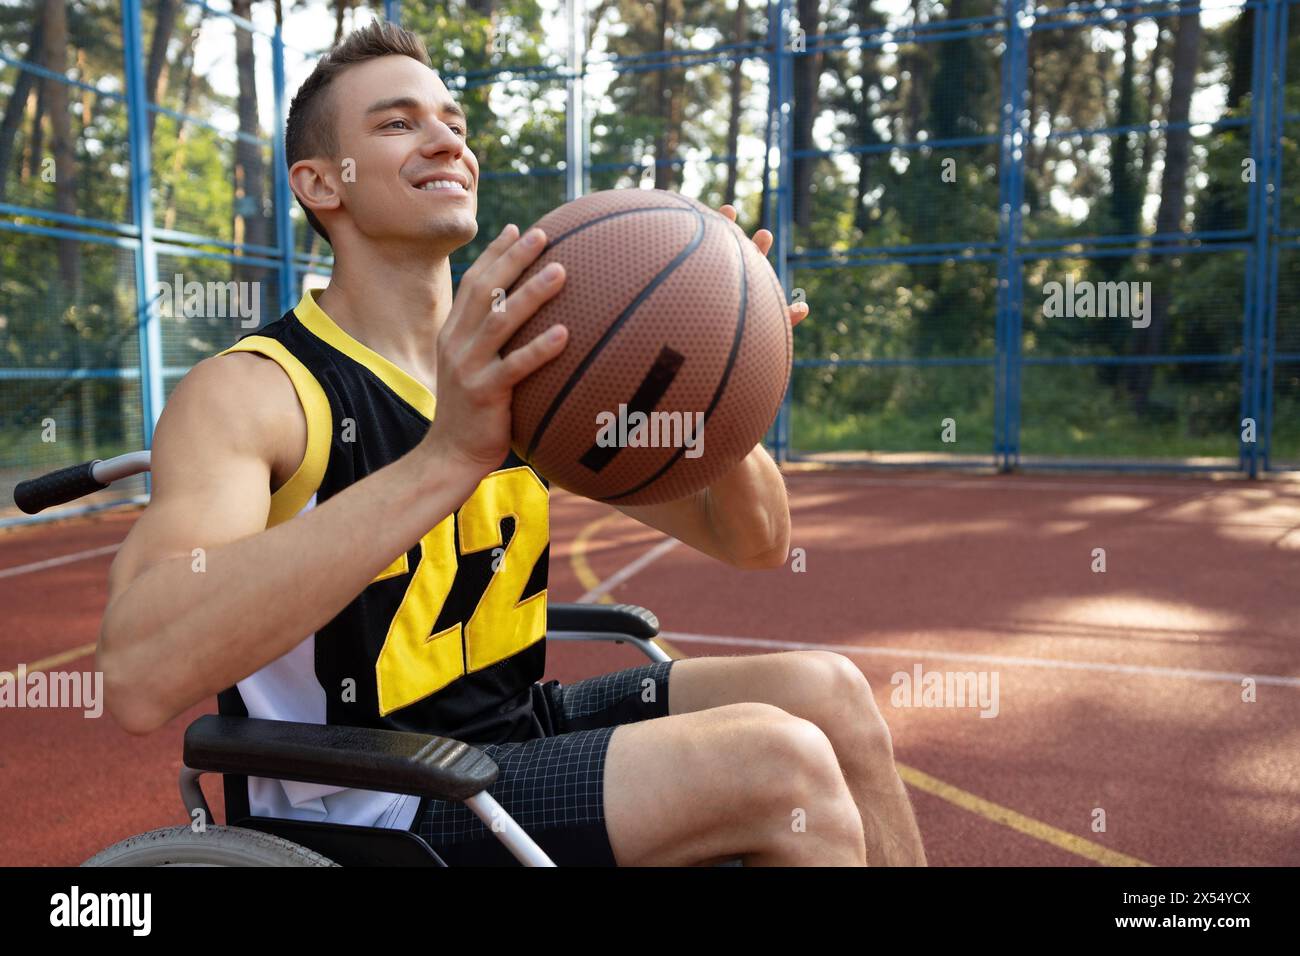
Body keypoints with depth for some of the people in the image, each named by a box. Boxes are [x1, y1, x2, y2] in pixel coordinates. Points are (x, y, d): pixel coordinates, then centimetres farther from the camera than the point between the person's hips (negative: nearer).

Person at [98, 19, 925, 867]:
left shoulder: (524, 373, 3)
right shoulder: (245, 391, -14)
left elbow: (756, 544, 1)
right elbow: (137, 677, -33)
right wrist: (448, 455, -40)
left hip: (518, 726, 6)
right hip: (359, 809, -6)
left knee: (827, 697, -8)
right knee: (781, 764, -21)